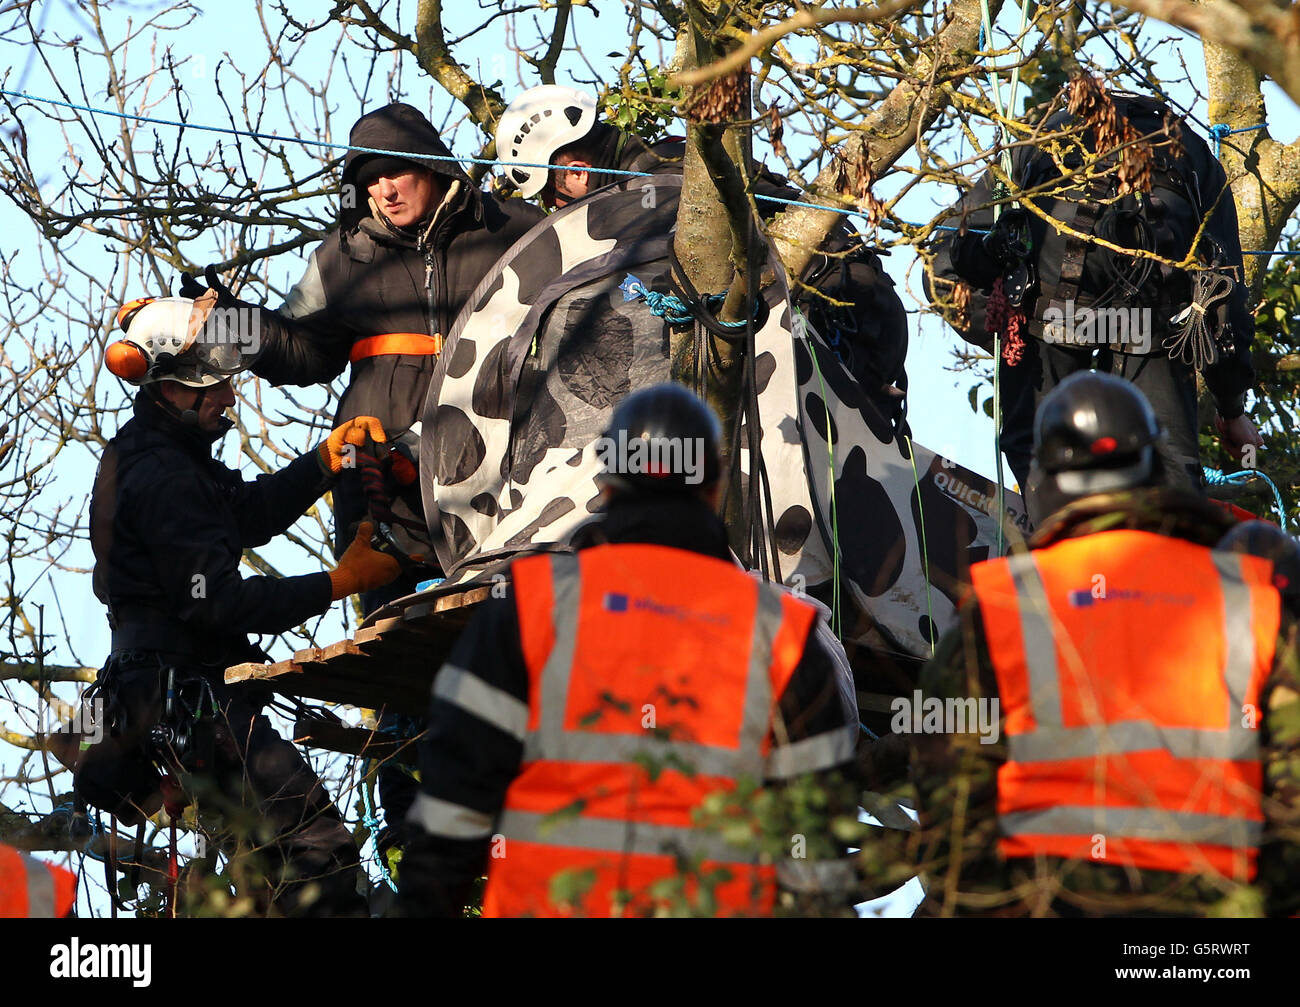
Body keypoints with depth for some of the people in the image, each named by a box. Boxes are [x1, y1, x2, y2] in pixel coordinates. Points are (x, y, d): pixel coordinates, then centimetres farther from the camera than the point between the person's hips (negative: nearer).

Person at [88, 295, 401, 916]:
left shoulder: (138, 453, 15)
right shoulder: (161, 479, -18)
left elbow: (249, 511, 16)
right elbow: (218, 603, -22)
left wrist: (327, 459, 3)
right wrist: (340, 583, -20)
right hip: (189, 697, -11)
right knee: (313, 847, -19)